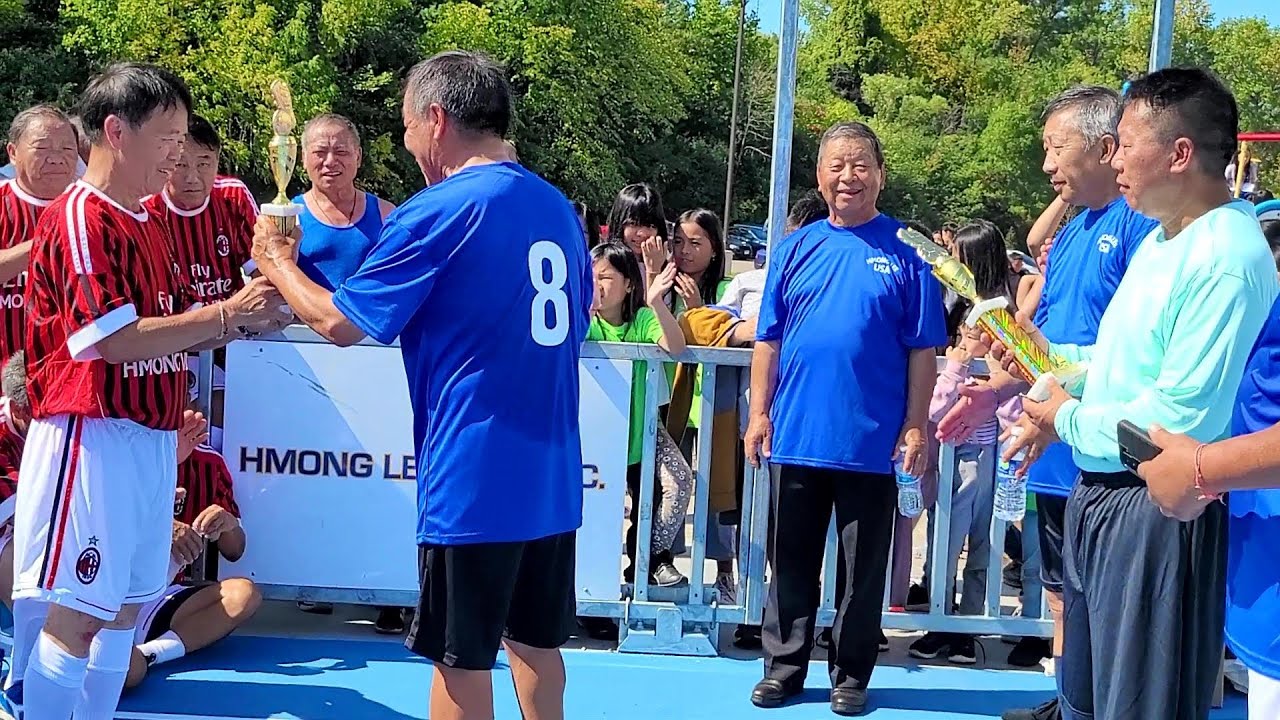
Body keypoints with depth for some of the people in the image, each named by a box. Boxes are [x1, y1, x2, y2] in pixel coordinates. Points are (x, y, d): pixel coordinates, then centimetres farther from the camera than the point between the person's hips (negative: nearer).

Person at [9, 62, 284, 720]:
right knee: (75, 619, -4)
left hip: (150, 441, 9)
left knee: (125, 610, 14)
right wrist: (226, 313, -17)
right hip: (92, 439, -9)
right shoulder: (80, 220, -12)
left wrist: (243, 311, 1)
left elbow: (177, 332, 18)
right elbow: (114, 341, -20)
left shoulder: (145, 225, 17)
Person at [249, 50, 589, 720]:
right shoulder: (559, 207, 10)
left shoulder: (437, 212, -13)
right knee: (533, 638, 19)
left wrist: (277, 261, 7)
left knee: (462, 657, 5)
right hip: (552, 474, 7)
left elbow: (340, 323, -10)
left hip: (474, 476, -7)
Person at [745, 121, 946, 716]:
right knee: (792, 562, 12)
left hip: (871, 440, -2)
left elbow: (922, 351, -1)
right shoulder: (796, 248, 6)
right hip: (796, 436, 2)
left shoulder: (905, 252, 0)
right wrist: (759, 412, 1)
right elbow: (768, 341, 7)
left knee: (864, 567, 9)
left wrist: (915, 427, -6)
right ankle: (783, 668, 24)